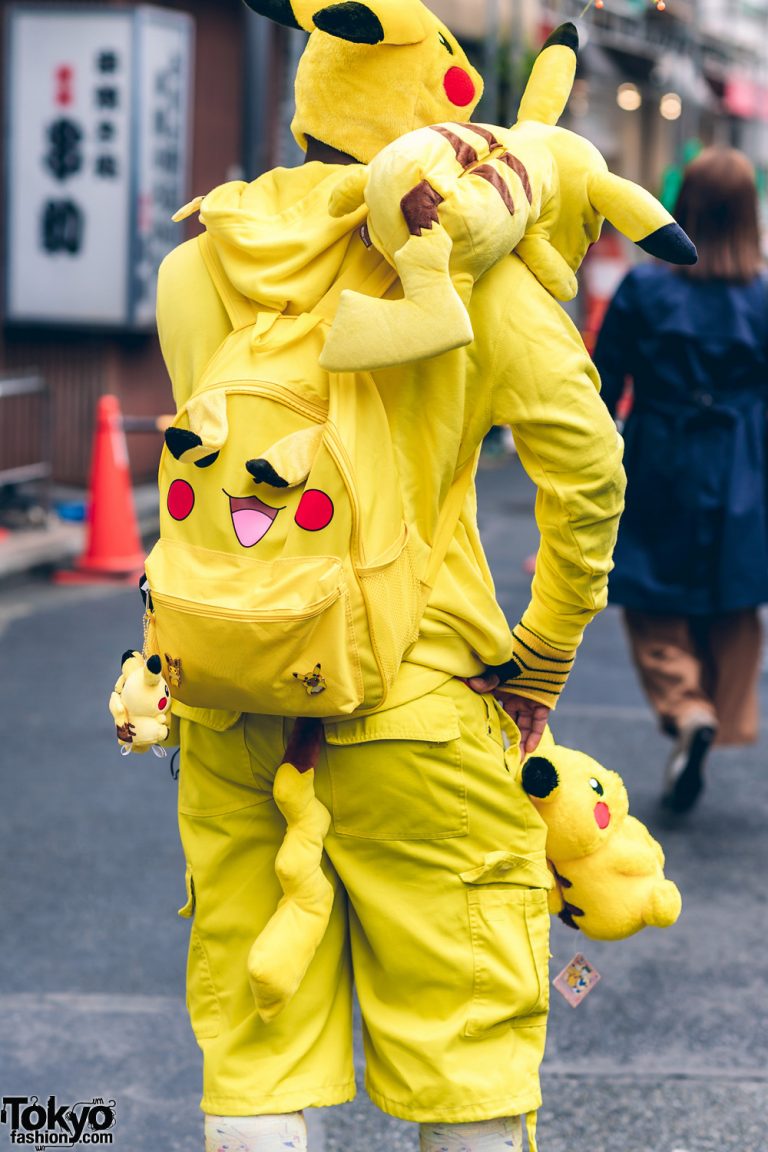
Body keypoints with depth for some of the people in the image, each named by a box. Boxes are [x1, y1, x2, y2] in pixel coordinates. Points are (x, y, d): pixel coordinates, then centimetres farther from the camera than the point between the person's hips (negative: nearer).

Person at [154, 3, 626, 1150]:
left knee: (250, 1054, 10)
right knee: (462, 1052, 8)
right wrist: (539, 669, 0)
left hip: (231, 703, 4)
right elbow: (588, 474, -9)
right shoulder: (469, 270, -7)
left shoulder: (193, 269, 5)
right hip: (415, 706, -4)